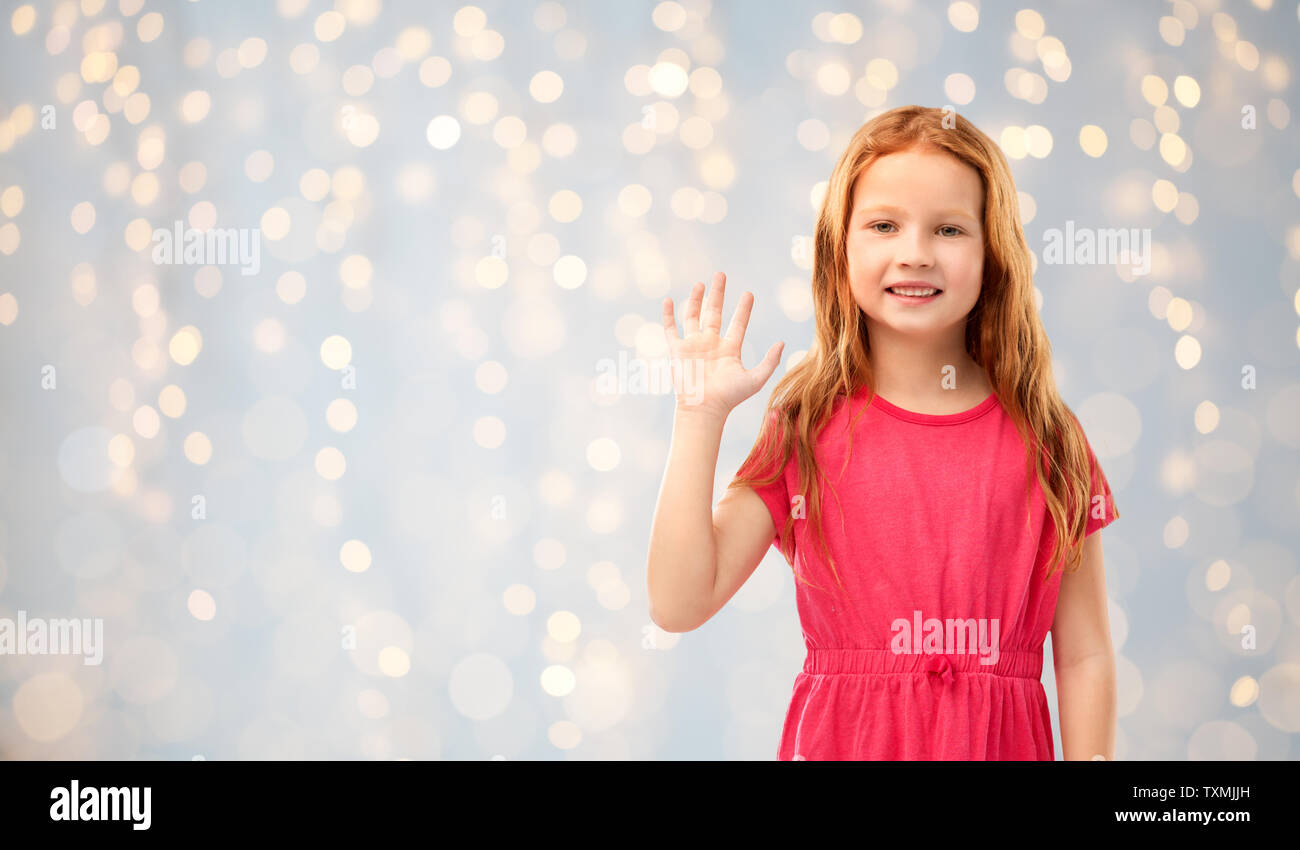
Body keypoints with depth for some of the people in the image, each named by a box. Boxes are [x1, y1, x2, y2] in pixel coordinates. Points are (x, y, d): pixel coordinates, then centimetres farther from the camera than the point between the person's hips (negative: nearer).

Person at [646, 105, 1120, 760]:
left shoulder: (1045, 438, -3)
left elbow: (1085, 656, 0)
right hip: (843, 739, 0)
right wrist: (700, 415, -14)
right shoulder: (806, 430, -4)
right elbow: (677, 604, -12)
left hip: (1000, 745, 1)